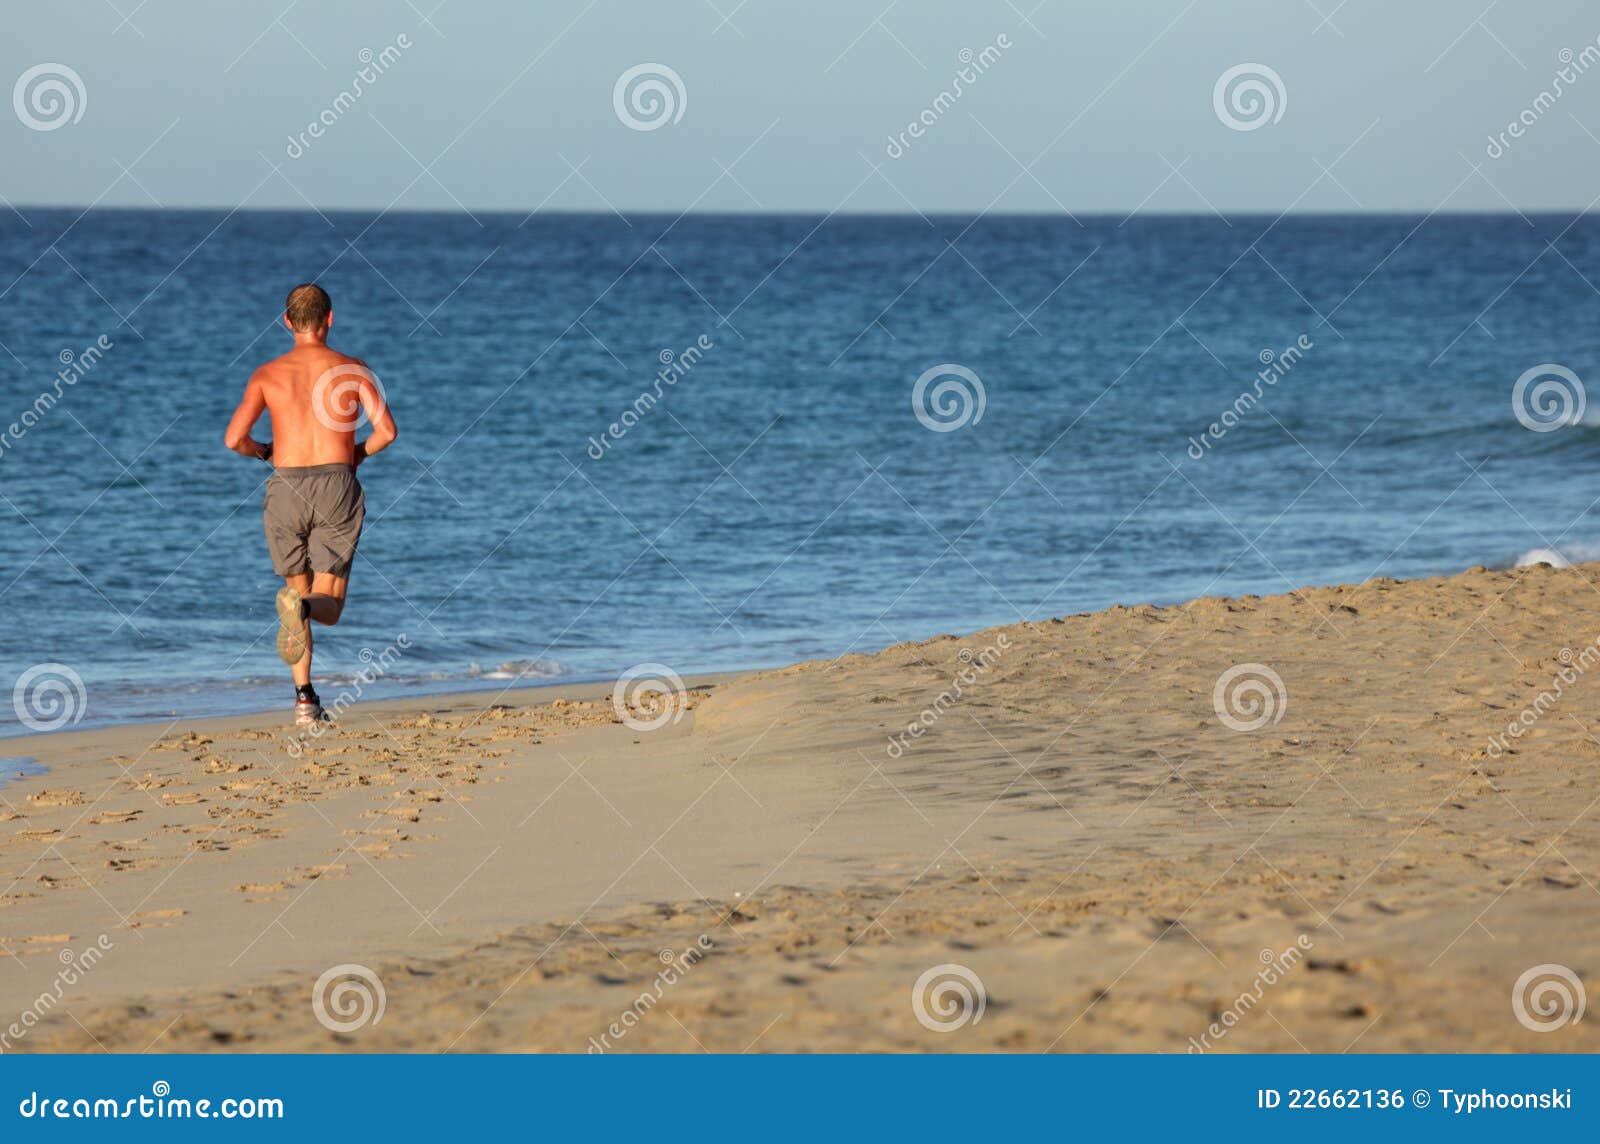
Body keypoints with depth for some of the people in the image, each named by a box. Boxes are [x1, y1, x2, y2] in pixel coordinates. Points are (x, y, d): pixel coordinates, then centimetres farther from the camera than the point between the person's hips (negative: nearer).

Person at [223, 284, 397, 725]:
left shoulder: (267, 375, 6)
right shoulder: (353, 370, 4)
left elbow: (233, 438, -4)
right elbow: (386, 430, -7)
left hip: (286, 490, 1)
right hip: (337, 487, -1)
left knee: (297, 591, 19)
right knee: (328, 605, 3)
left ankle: (305, 698, 9)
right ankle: (301, 606, -36)